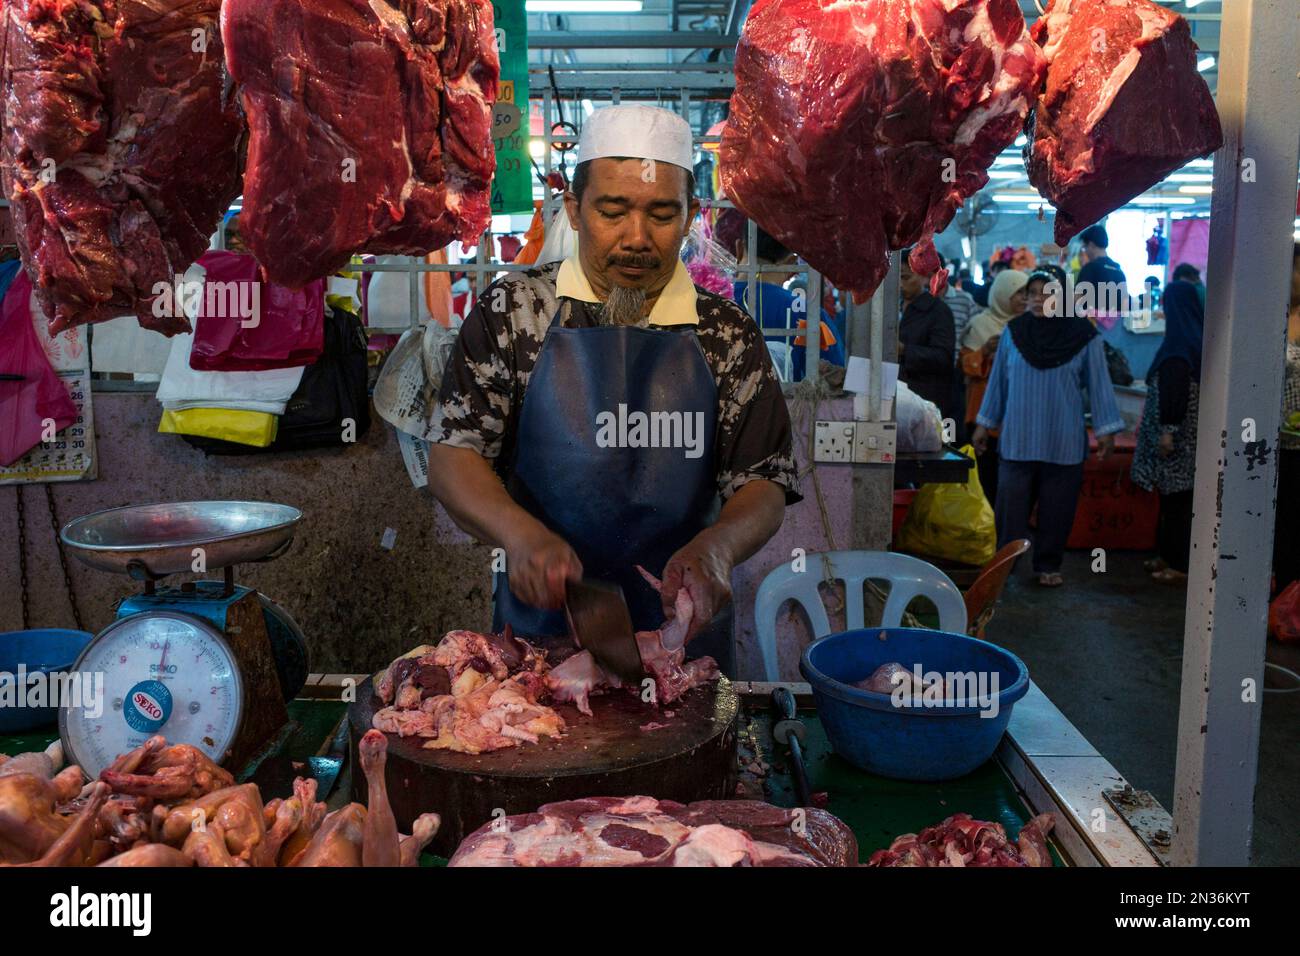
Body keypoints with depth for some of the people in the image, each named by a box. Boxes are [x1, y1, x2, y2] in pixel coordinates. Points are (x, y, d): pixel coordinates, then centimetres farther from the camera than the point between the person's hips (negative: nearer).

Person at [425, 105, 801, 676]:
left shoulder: (729, 336, 1)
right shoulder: (511, 312, -1)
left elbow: (762, 485, -1)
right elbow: (452, 459, -5)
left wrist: (716, 547, -23)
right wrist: (522, 534, -25)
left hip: (680, 630, 1)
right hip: (538, 625, 0)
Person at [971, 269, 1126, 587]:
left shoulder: (1083, 335, -2)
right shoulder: (1014, 331, 3)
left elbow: (1098, 384, 2)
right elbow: (998, 380, 10)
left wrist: (1105, 429, 0)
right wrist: (984, 424, 12)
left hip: (1064, 441, -1)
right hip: (1017, 439, 1)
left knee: (1056, 508, 6)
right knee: (1010, 505, 0)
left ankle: (1048, 566, 21)